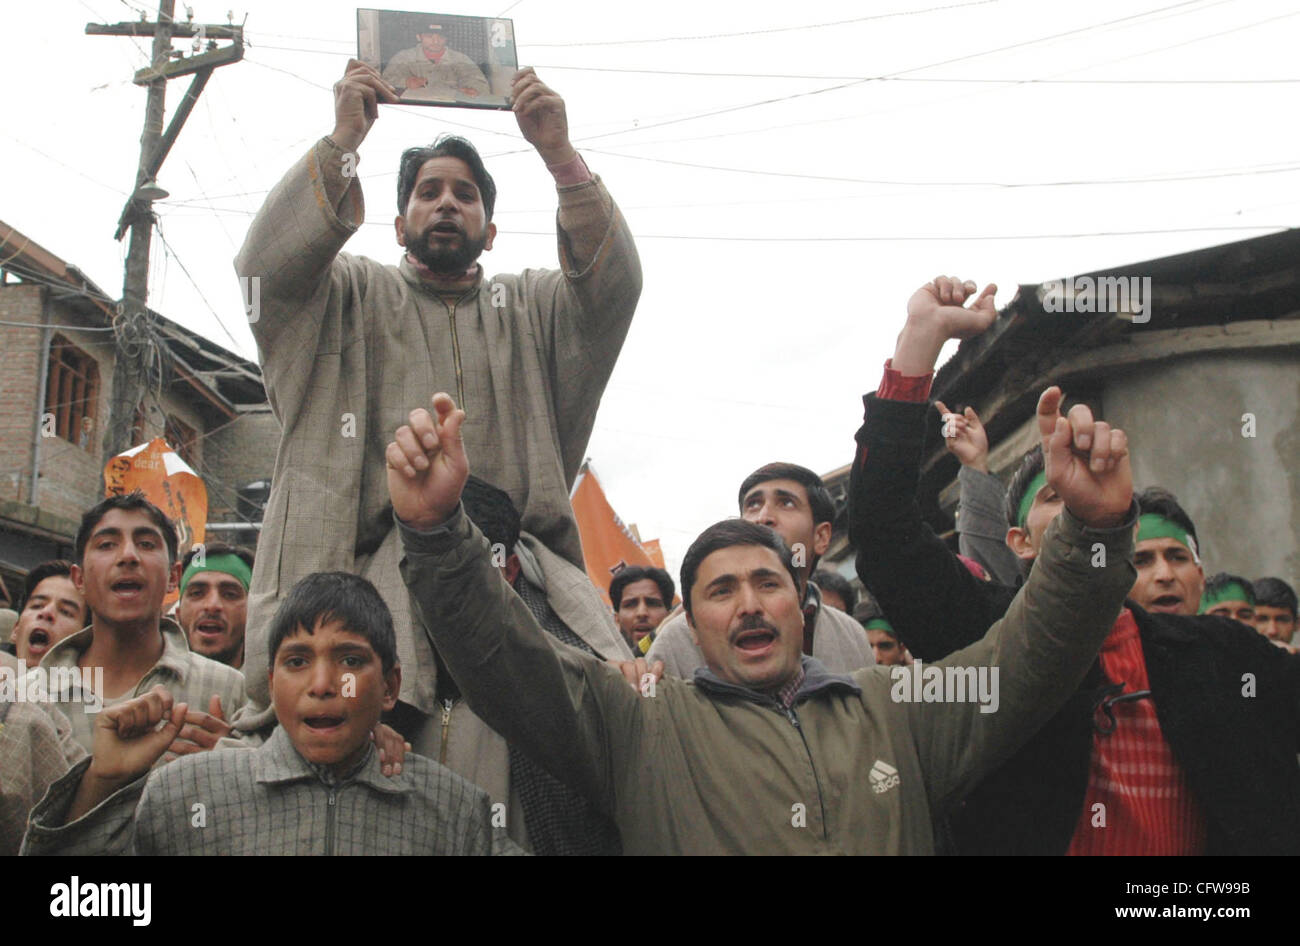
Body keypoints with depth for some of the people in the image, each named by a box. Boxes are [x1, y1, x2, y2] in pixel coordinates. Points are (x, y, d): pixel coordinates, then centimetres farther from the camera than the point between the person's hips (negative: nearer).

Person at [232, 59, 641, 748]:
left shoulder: (530, 308, 25)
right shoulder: (357, 297, 21)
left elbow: (614, 286, 4)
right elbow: (266, 267, 1)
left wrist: (559, 155, -9)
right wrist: (342, 141, -7)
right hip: (387, 556, -1)